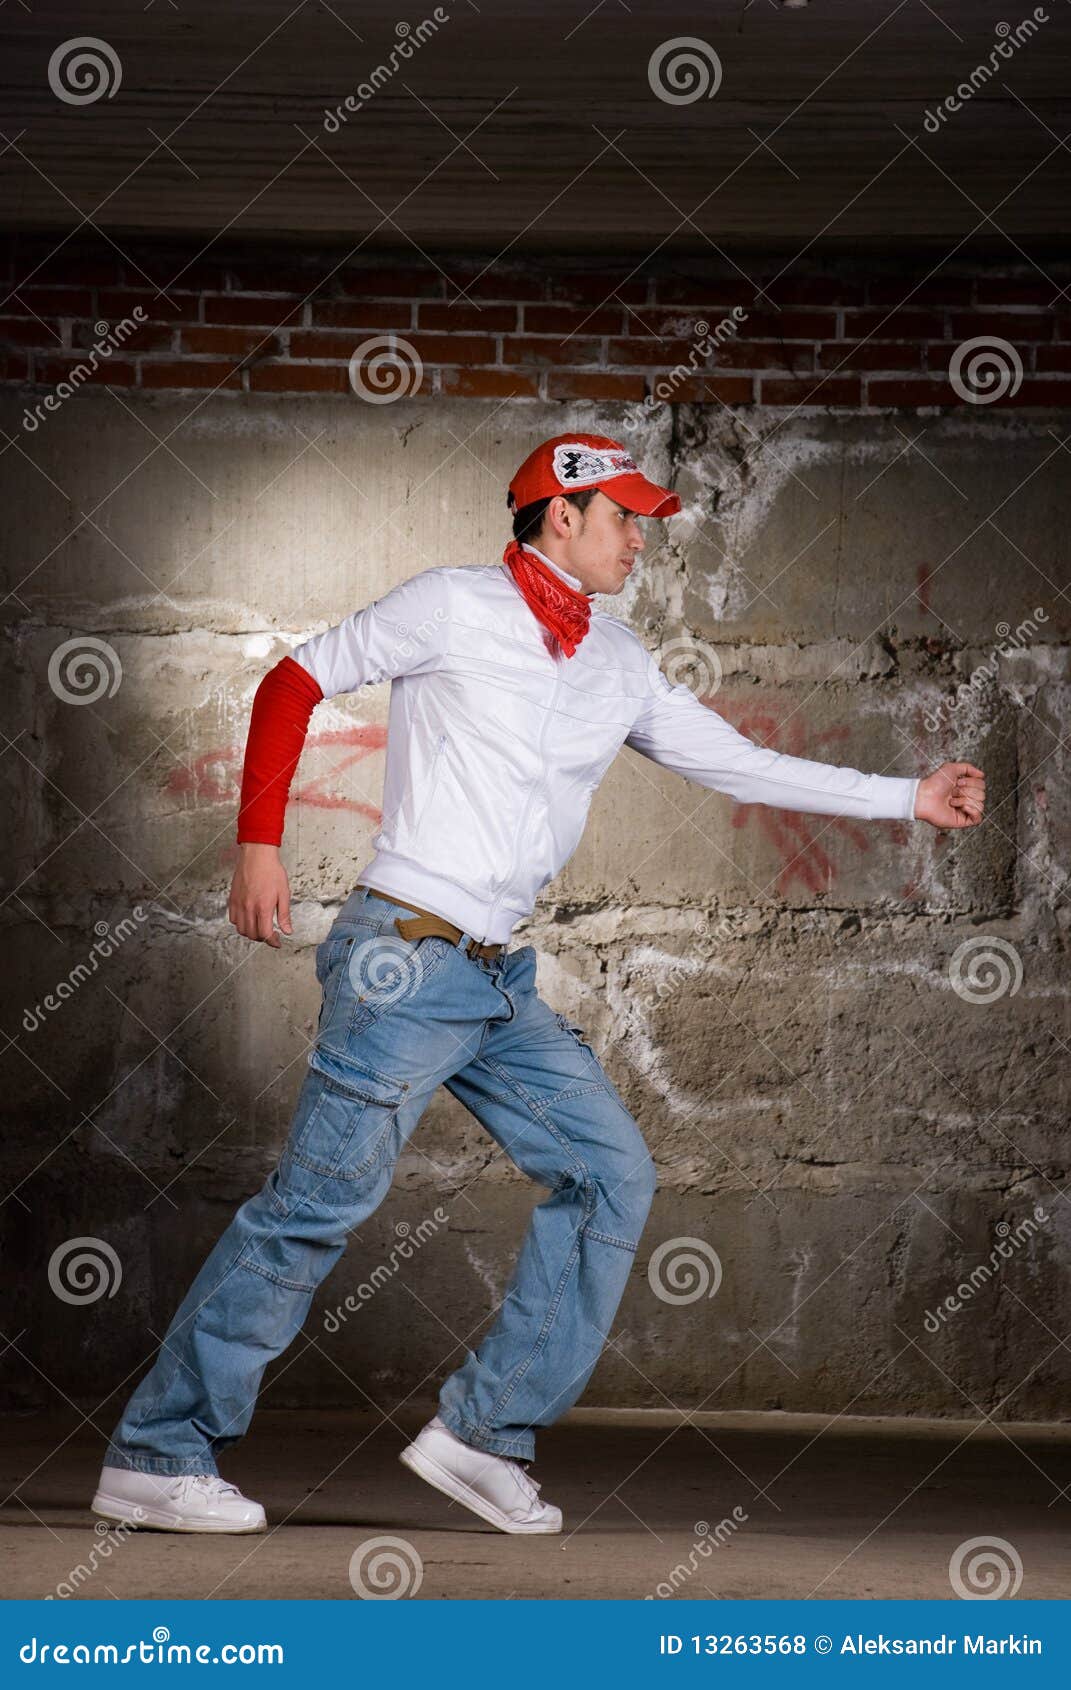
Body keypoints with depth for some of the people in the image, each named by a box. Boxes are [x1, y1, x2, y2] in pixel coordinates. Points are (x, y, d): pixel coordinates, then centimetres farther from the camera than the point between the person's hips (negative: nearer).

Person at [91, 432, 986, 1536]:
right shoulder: (452, 607, -5)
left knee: (612, 1173, 5)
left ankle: (483, 1436, 10)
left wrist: (908, 797, 16)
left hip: (500, 979, 8)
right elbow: (294, 682, -1)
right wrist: (259, 844, -9)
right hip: (406, 954, -8)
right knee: (318, 1204, -11)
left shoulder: (618, 665, 14)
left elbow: (736, 763, 18)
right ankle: (155, 1456, -4)